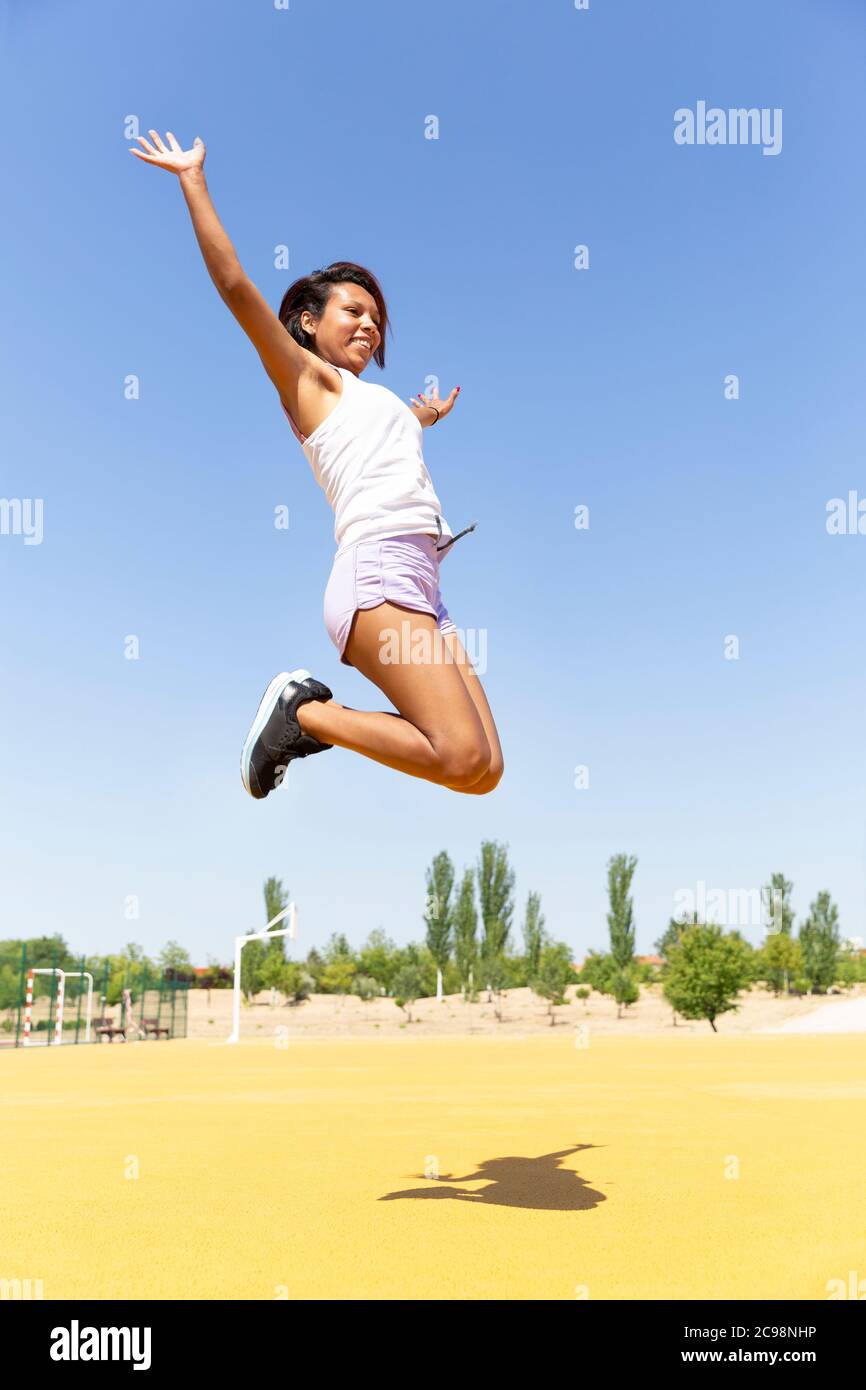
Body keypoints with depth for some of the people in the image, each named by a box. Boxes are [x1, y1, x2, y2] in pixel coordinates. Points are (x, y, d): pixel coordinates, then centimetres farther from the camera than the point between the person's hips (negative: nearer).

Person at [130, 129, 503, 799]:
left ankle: (314, 711, 4)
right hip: (376, 573, -8)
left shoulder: (374, 399, 32)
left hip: (422, 588, 8)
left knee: (485, 772, -4)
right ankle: (303, 713, -5)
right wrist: (192, 178, 2)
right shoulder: (304, 374, 11)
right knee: (465, 762, -21)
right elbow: (234, 284, 0)